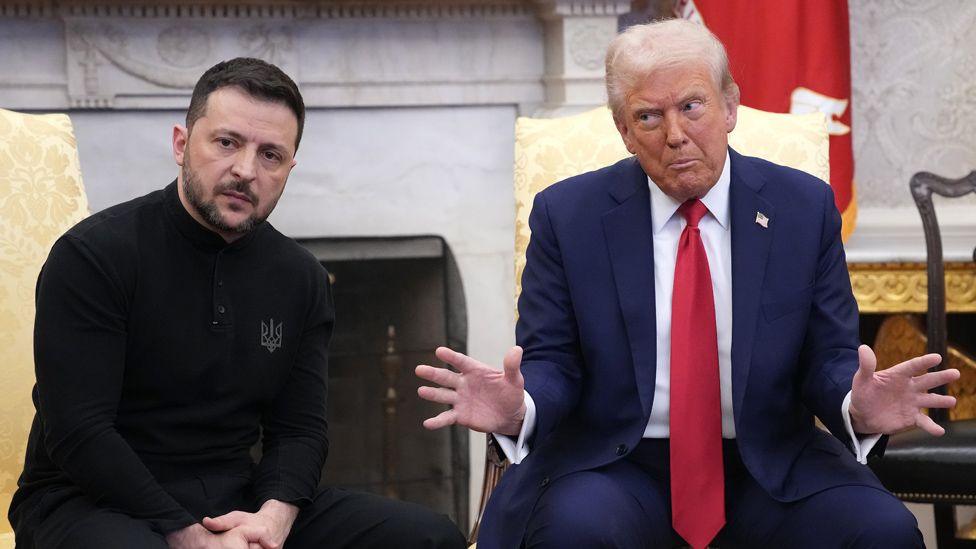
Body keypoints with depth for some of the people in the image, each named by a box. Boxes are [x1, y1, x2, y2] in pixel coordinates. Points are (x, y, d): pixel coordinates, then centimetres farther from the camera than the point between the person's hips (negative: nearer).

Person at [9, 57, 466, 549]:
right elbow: (78, 433, -15)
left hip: (236, 500, 6)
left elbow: (300, 429, 9)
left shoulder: (300, 278, 9)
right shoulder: (90, 256, -9)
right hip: (92, 503, -6)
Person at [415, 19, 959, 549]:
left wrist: (857, 405, -20)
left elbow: (828, 361, 4)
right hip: (618, 466, -2)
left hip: (768, 468, 2)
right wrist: (520, 406, -24)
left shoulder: (806, 208, 4)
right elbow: (552, 362, 1)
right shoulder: (567, 215, 1)